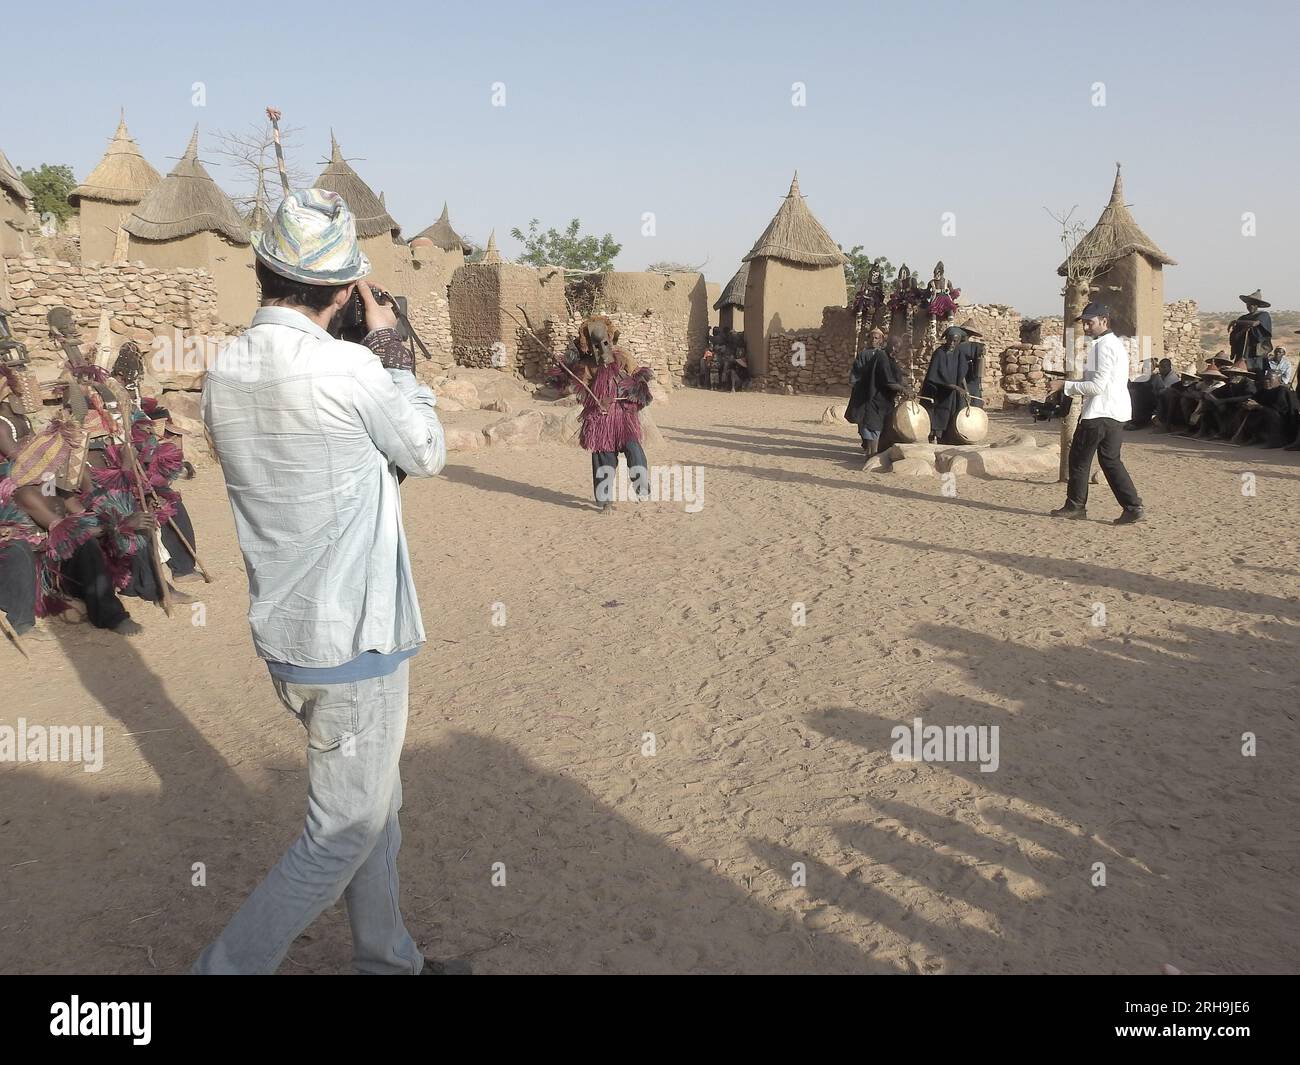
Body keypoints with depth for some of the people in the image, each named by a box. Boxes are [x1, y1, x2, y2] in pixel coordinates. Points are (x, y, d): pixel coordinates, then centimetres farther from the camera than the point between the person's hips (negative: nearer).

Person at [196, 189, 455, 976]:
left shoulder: (224, 373, 1)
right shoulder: (346, 368, -21)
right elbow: (427, 453, -6)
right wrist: (390, 343, 2)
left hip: (285, 638, 8)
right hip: (355, 644, -8)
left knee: (375, 805, 23)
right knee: (342, 835, 8)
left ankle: (389, 957, 38)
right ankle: (229, 966, 16)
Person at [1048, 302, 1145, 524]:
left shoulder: (1104, 346, -14)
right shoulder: (1114, 343, 18)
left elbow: (1097, 386, -20)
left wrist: (1065, 385, -16)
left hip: (1099, 413, -10)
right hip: (1116, 413, 10)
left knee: (1079, 458, 3)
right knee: (1110, 460, 11)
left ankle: (1076, 505, 13)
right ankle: (1133, 506, 5)